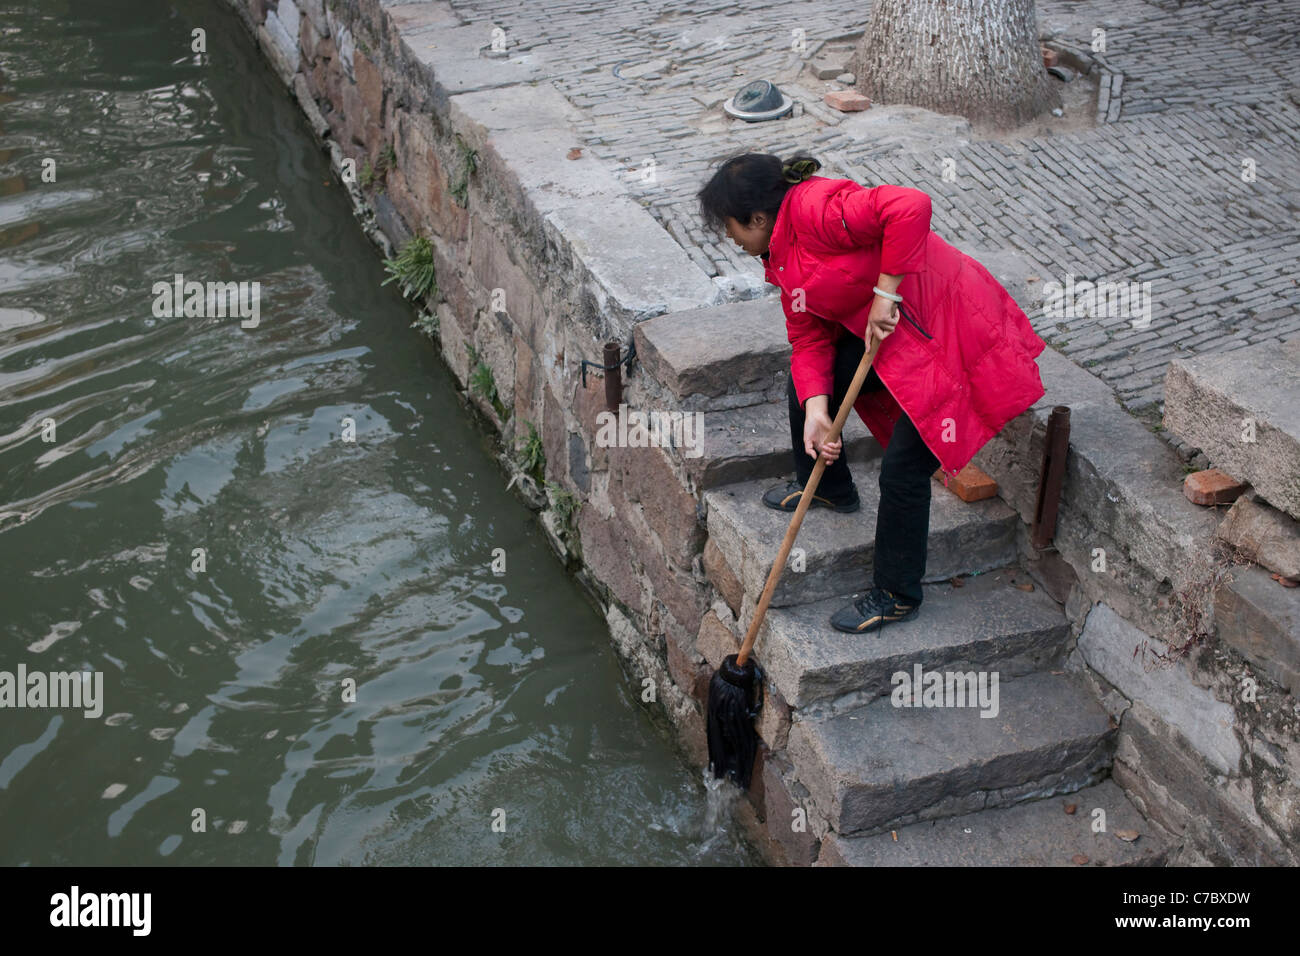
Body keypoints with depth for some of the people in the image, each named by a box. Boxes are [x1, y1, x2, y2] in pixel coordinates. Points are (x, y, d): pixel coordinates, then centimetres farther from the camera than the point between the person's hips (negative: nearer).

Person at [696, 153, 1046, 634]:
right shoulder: (783, 256, 8)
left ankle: (897, 596, 11)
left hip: (949, 332, -10)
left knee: (903, 468, -7)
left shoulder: (815, 208, -24)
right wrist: (816, 410, -9)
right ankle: (829, 488, 43)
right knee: (805, 389, 17)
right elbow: (809, 339, 6)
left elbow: (910, 206, -36)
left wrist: (885, 292, -29)